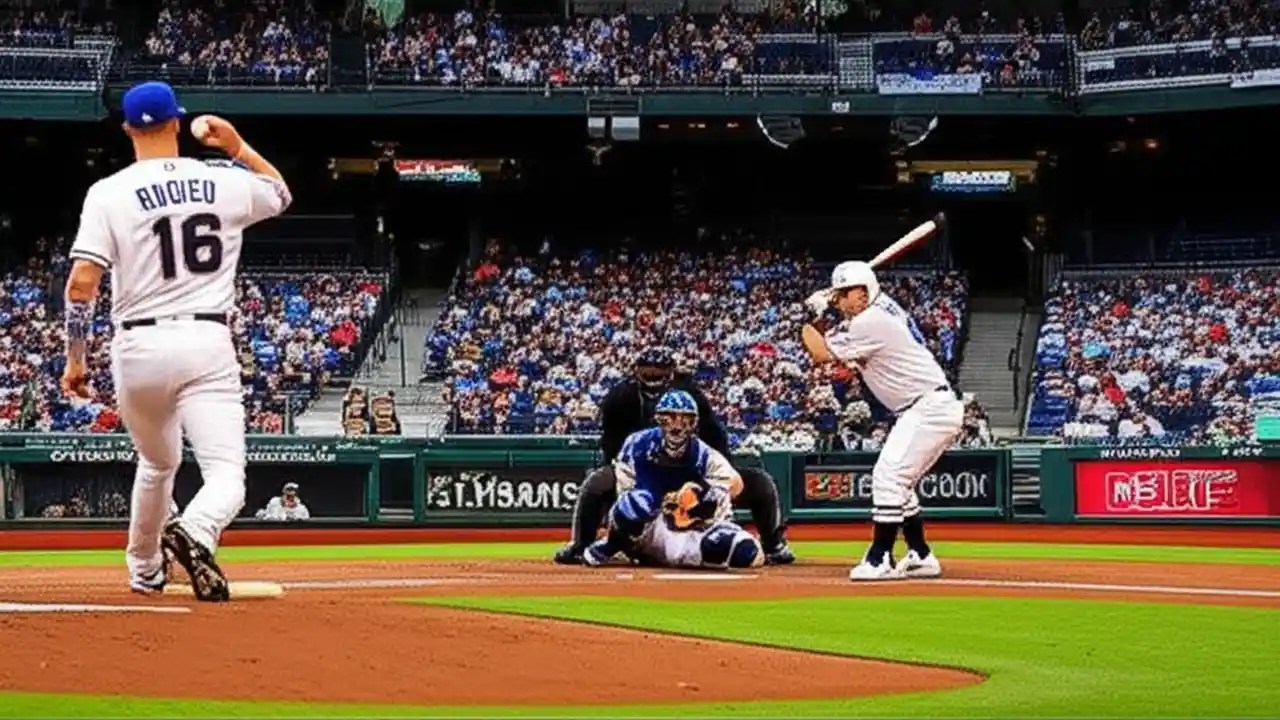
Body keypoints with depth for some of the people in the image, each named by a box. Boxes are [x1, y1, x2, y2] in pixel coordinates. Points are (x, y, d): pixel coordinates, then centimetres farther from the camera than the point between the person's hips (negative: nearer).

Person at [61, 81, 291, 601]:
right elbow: (281, 194, 28)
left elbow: (81, 284, -9)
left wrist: (74, 358, 1)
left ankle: (145, 572, 42)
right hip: (208, 344, -1)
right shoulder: (226, 183, 5)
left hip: (138, 347, 2)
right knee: (226, 474, -8)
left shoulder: (109, 193, -2)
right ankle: (194, 533, -41)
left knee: (157, 463, 28)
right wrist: (238, 147, 31)